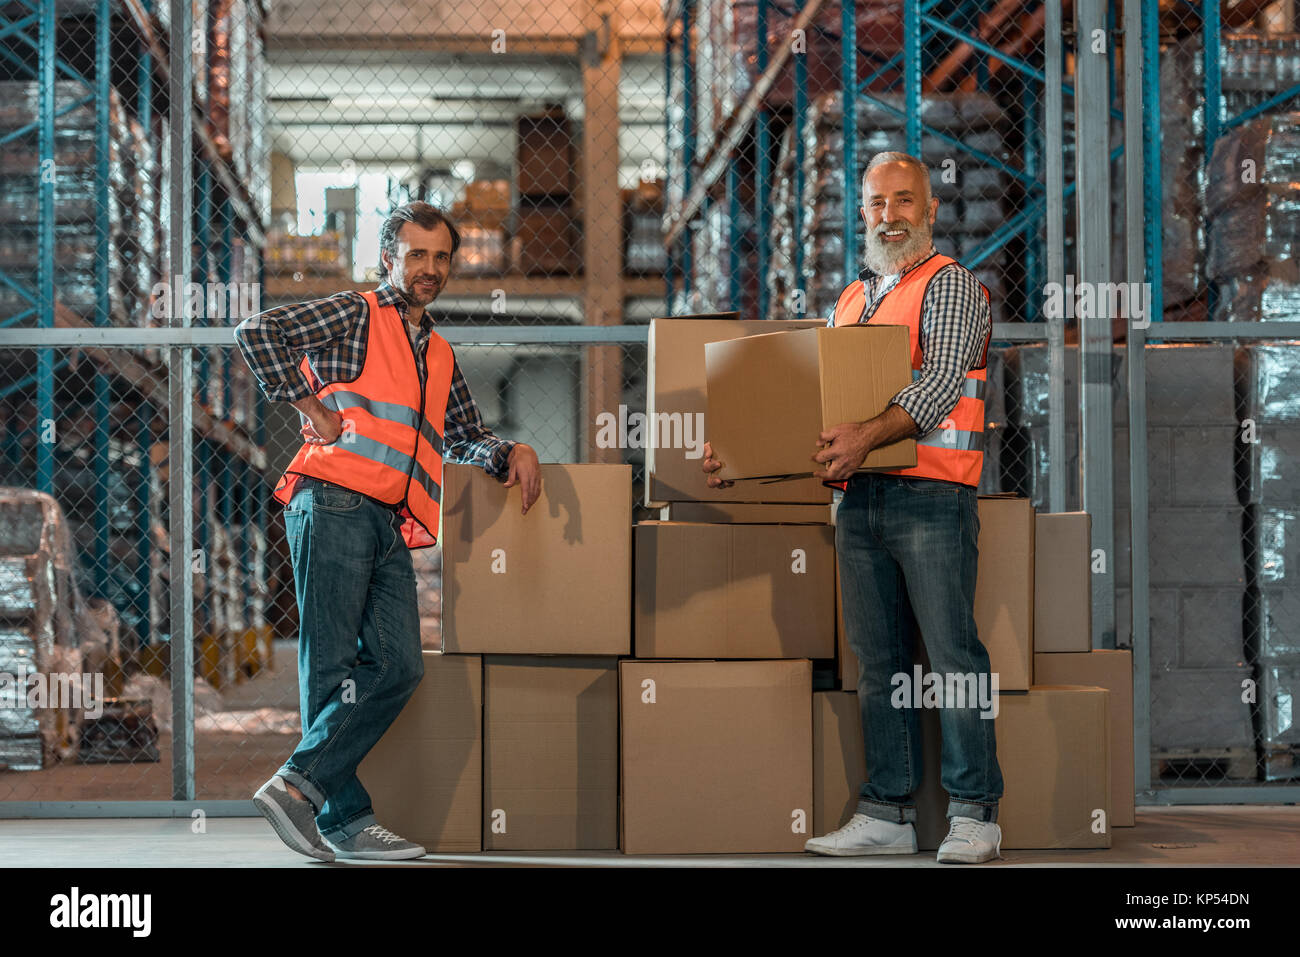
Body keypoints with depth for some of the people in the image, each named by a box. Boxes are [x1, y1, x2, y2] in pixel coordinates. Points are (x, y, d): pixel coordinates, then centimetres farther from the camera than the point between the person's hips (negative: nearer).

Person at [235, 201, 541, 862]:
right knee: (331, 665, -6)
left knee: (398, 666, -6)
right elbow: (257, 332, -9)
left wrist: (512, 452, 10)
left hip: (391, 527, 7)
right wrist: (312, 407, -8)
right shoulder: (355, 316, 4)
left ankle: (299, 784, -5)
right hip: (334, 506, -7)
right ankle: (344, 818, -3)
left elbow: (464, 440, 31)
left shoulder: (440, 357, 26)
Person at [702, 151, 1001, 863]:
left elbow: (941, 383, -15)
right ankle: (887, 814, 11)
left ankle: (974, 815, -3)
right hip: (857, 500, 7)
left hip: (930, 495, -7)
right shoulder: (849, 302, 23)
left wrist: (867, 436, -29)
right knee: (877, 662, 7)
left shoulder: (950, 286, 1)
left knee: (953, 655, -7)